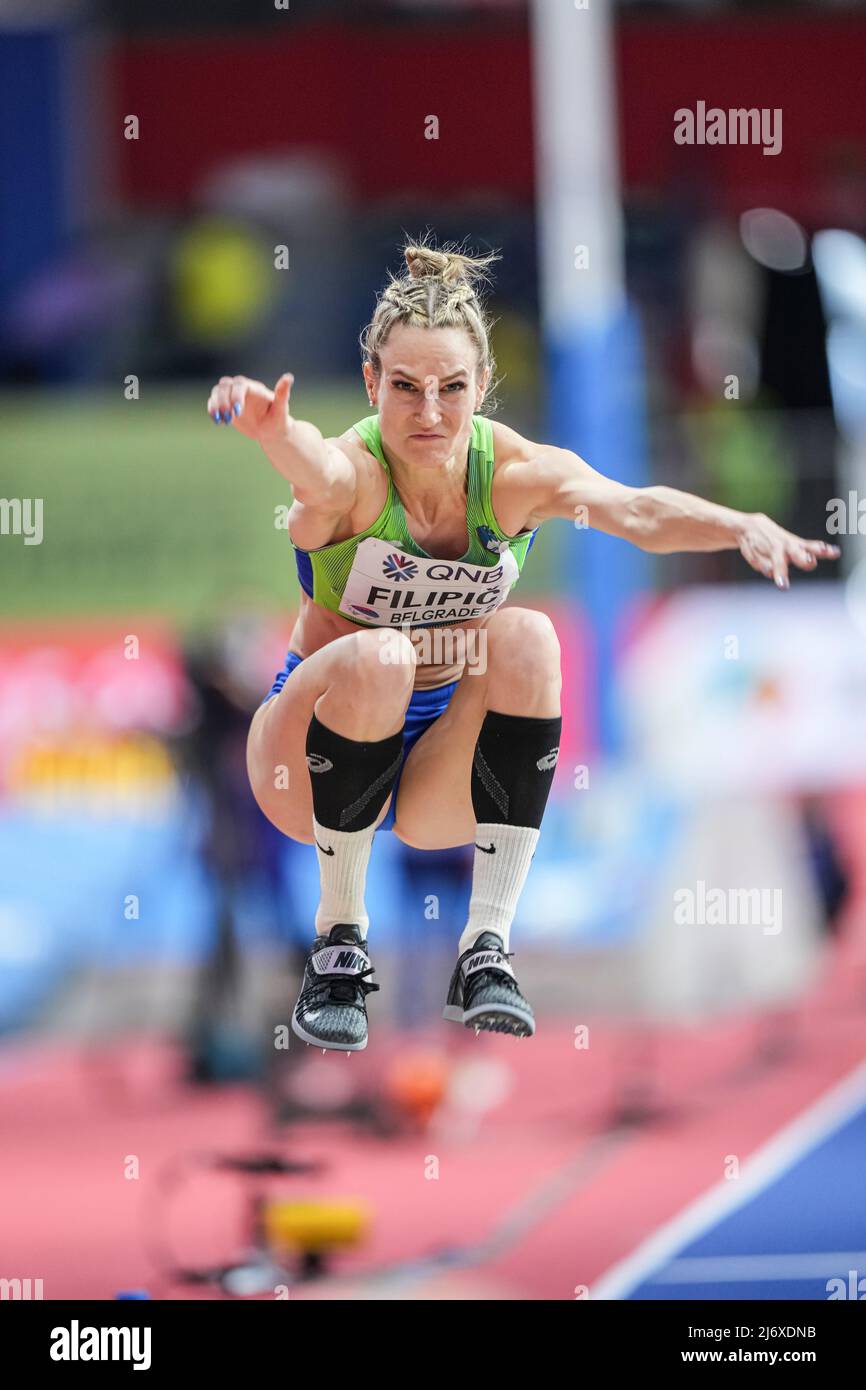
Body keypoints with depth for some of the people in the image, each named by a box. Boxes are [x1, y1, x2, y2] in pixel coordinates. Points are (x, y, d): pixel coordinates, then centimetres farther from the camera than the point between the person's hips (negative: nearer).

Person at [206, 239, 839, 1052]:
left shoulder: (512, 472, -16)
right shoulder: (355, 475, -24)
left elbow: (633, 510, -36)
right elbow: (316, 468, -50)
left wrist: (742, 528, -57)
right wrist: (269, 429, -75)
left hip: (444, 771, 3)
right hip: (311, 764, -3)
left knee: (525, 640, -26)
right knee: (377, 658, -33)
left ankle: (488, 950, -22)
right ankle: (337, 944, -17)